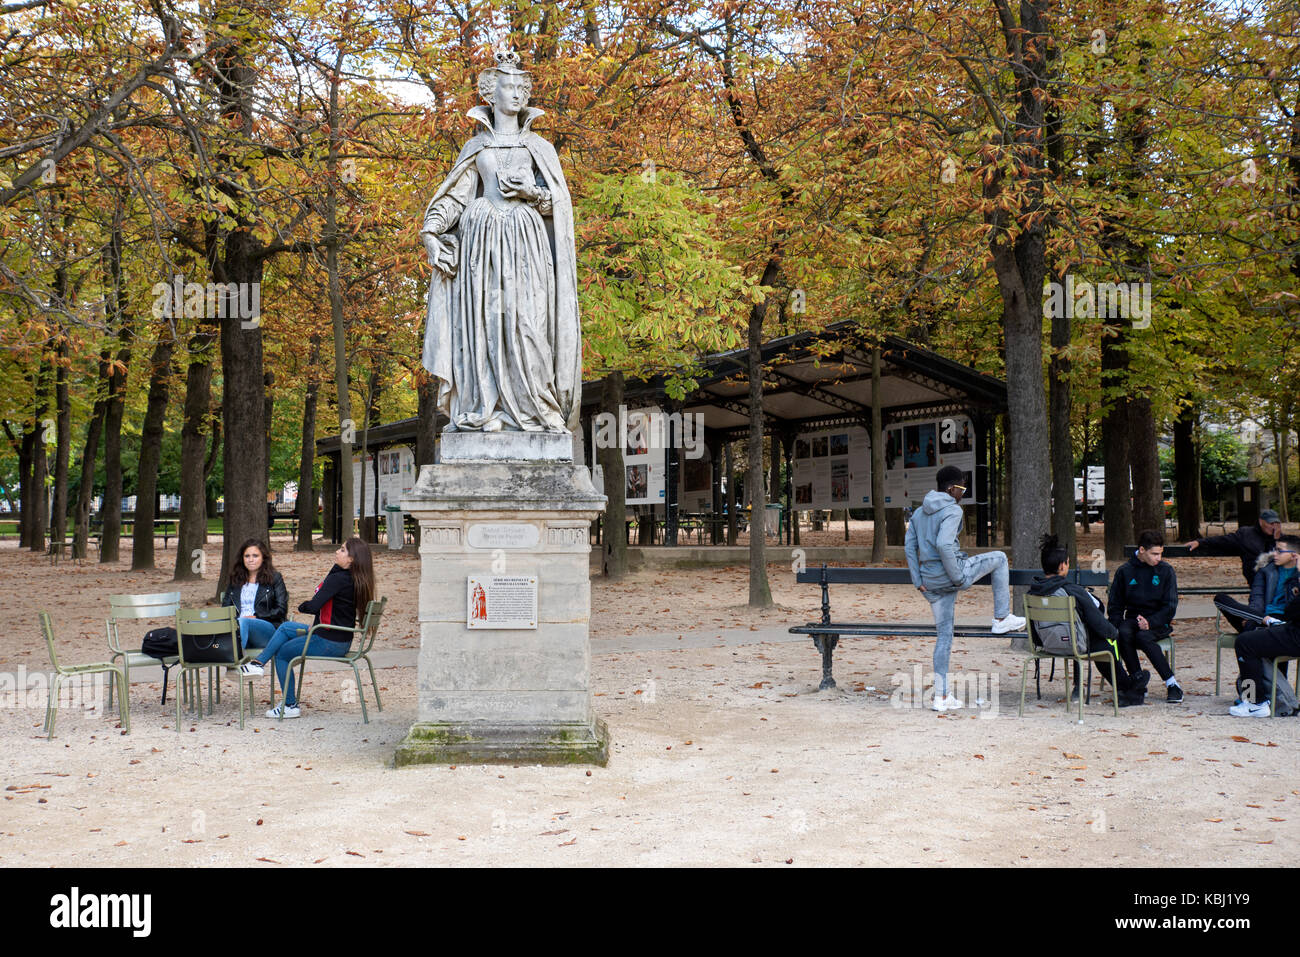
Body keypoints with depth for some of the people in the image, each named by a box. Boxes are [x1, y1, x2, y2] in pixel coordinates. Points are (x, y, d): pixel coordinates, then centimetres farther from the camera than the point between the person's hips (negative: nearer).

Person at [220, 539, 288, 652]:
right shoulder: (235, 580, 26)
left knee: (243, 622, -38)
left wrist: (257, 617, -7)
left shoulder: (275, 578, 14)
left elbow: (281, 609, 6)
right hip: (237, 625, 3)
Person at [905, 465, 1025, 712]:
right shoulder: (952, 510, -11)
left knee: (944, 634, 13)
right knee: (999, 559, 14)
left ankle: (941, 696, 12)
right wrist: (957, 578, -16)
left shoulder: (919, 512, 14)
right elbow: (943, 545, -24)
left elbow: (909, 546, 11)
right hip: (949, 574, -8)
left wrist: (918, 581, 12)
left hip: (930, 581, 8)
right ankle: (1002, 619, 17)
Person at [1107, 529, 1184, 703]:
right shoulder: (1124, 571, 4)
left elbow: (1170, 606, -3)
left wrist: (1150, 622, -19)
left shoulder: (1166, 570, 1)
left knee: (1143, 636, -34)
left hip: (1158, 622, -2)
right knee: (1124, 634, -32)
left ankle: (1172, 684, -25)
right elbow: (1114, 605, 9)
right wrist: (1117, 625, -11)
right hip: (1132, 618, 2)